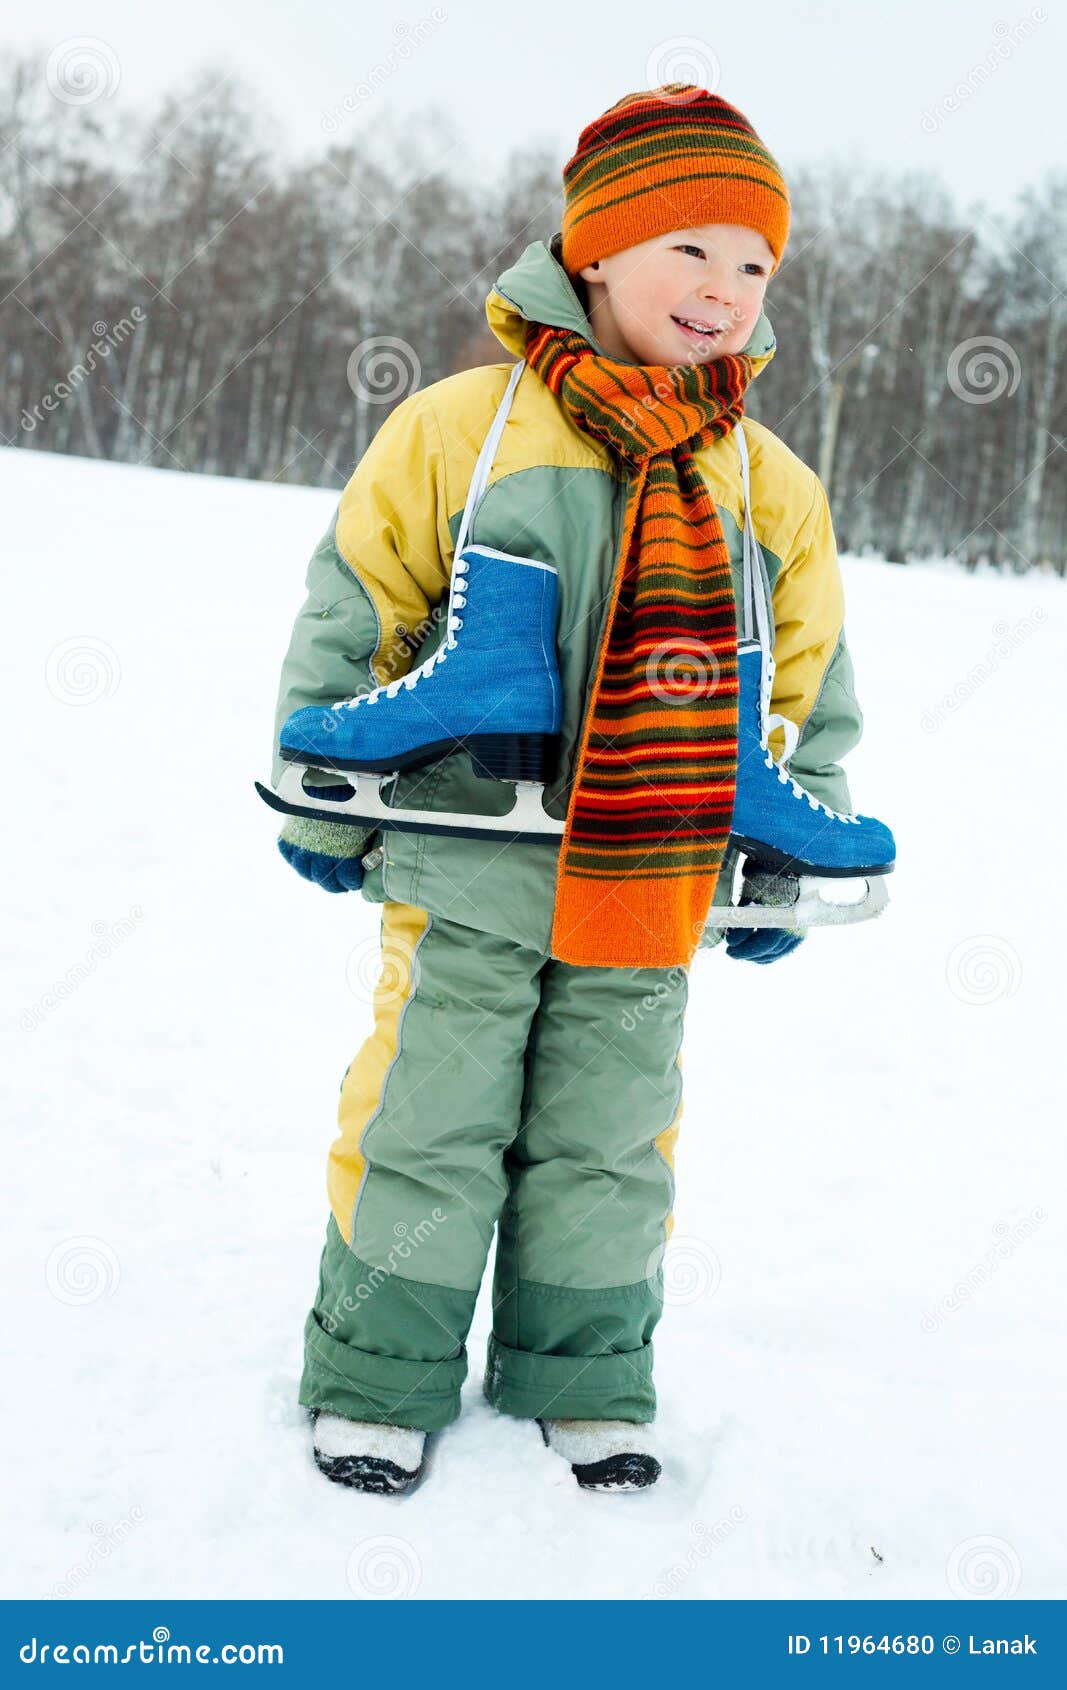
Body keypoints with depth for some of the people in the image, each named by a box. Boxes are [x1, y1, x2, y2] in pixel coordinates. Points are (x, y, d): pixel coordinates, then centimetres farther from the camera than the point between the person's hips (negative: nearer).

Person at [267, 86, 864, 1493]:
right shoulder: (457, 428, -6)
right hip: (468, 868, -3)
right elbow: (353, 619, 0)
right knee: (429, 1123, 6)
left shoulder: (775, 490, 5)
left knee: (609, 1140, 14)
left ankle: (586, 1378, 31)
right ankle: (381, 1375, 24)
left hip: (650, 895, 3)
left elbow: (810, 691, 13)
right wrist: (323, 804, 3)